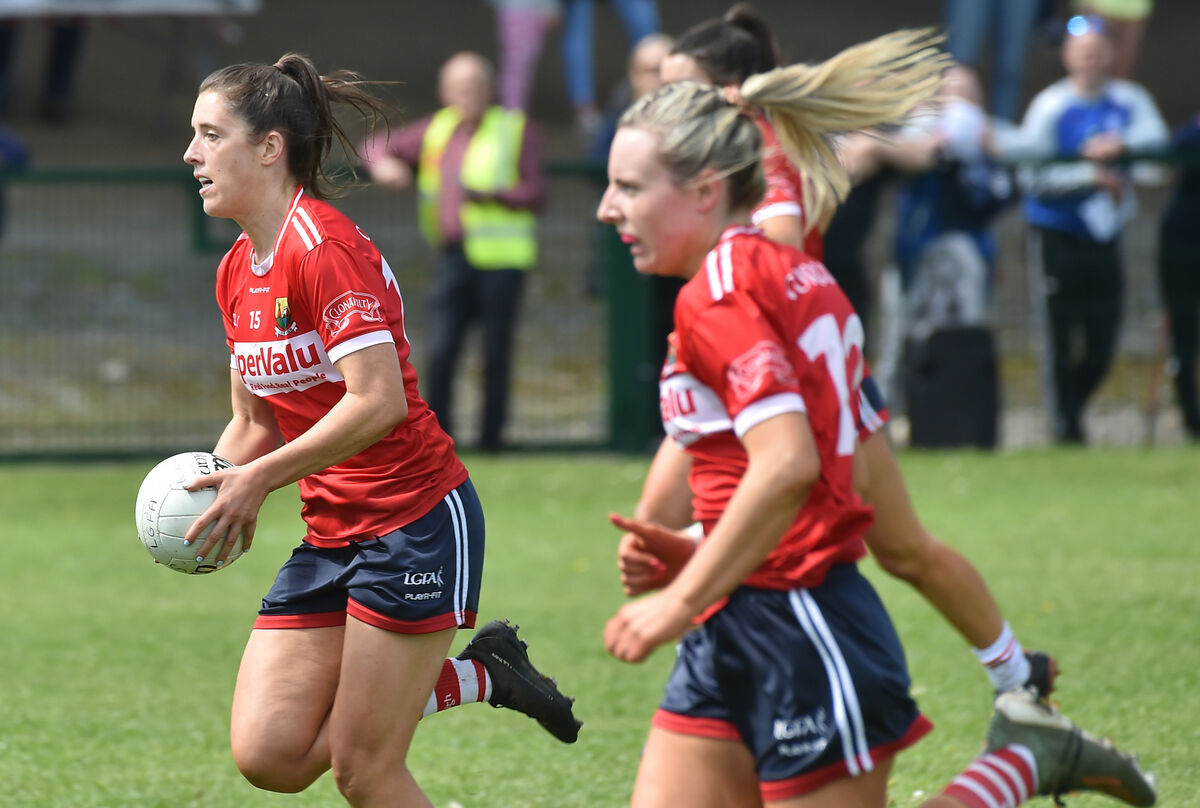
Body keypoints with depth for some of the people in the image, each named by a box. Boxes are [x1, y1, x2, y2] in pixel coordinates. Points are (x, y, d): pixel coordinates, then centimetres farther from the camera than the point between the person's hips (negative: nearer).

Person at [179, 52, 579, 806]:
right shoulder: (237, 272, 10)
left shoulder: (326, 248, -17)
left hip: (414, 522, -9)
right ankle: (475, 675, 15)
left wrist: (261, 478, -22)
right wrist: (205, 488, 0)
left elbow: (378, 401, -26)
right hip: (333, 537, 9)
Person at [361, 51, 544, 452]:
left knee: (496, 354, -2)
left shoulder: (518, 130, 4)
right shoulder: (435, 130, 14)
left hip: (501, 258, -3)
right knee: (441, 350, -6)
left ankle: (492, 435, 8)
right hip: (454, 256, 3)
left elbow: (534, 192, -3)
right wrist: (383, 165, -2)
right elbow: (378, 146, 22)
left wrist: (490, 194, -19)